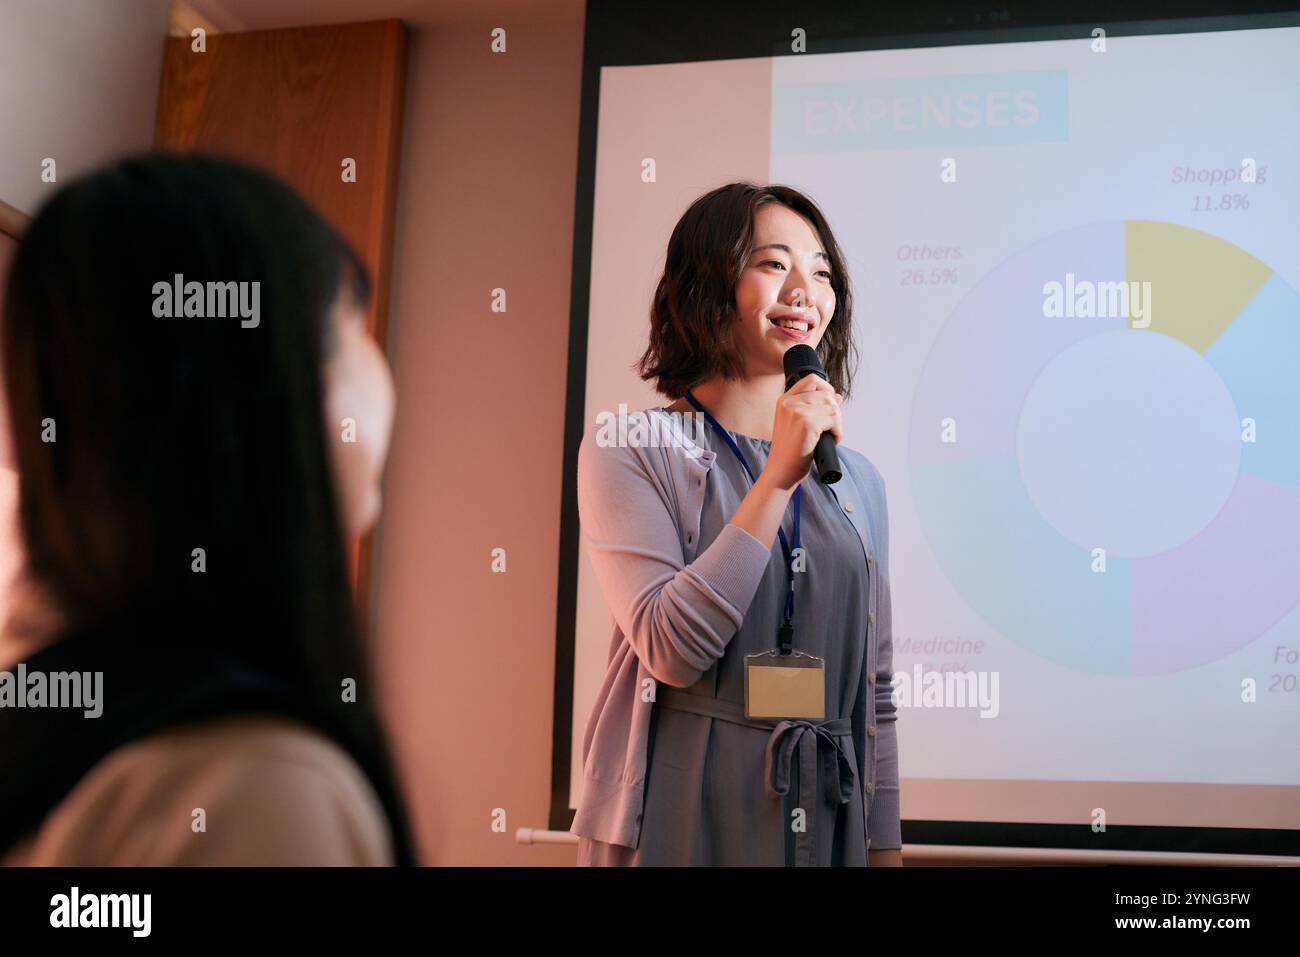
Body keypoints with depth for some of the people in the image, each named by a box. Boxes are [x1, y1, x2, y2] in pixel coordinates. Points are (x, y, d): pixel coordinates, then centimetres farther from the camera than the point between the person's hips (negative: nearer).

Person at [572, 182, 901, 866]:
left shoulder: (857, 479, 10)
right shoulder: (629, 449, -4)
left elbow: (875, 693, 11)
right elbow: (671, 648, -17)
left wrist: (885, 849, 7)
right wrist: (779, 477, -18)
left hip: (828, 822, 5)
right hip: (679, 823, -4)